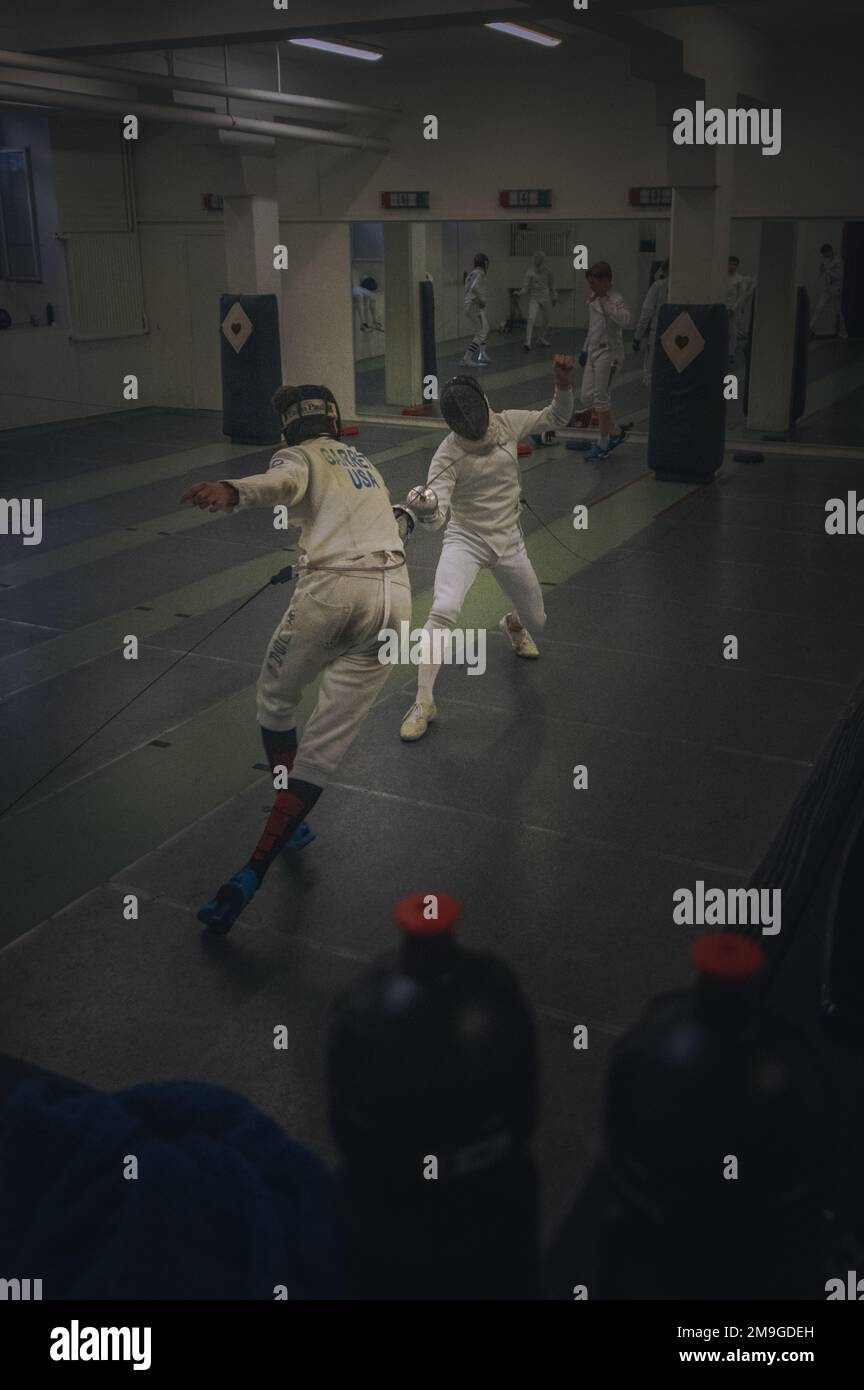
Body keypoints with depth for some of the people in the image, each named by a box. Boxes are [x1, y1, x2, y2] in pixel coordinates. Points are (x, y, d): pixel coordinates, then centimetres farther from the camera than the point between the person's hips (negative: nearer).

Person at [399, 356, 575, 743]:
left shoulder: (508, 422, -9)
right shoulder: (448, 454, -22)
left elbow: (558, 419, 6)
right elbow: (437, 516, -31)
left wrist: (564, 385, -14)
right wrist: (424, 511, -55)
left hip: (508, 541, 4)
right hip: (465, 540, -4)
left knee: (536, 622, 15)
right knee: (443, 613, -30)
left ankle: (512, 625, 55)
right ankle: (424, 703, -19)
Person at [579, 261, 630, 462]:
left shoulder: (616, 300, -15)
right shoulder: (594, 299, 9)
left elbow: (624, 319, -35)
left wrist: (604, 304, -34)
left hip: (609, 352, -8)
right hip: (594, 351, 8)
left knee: (601, 397, -5)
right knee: (587, 397, 7)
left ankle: (603, 444, 6)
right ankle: (616, 433, 22)